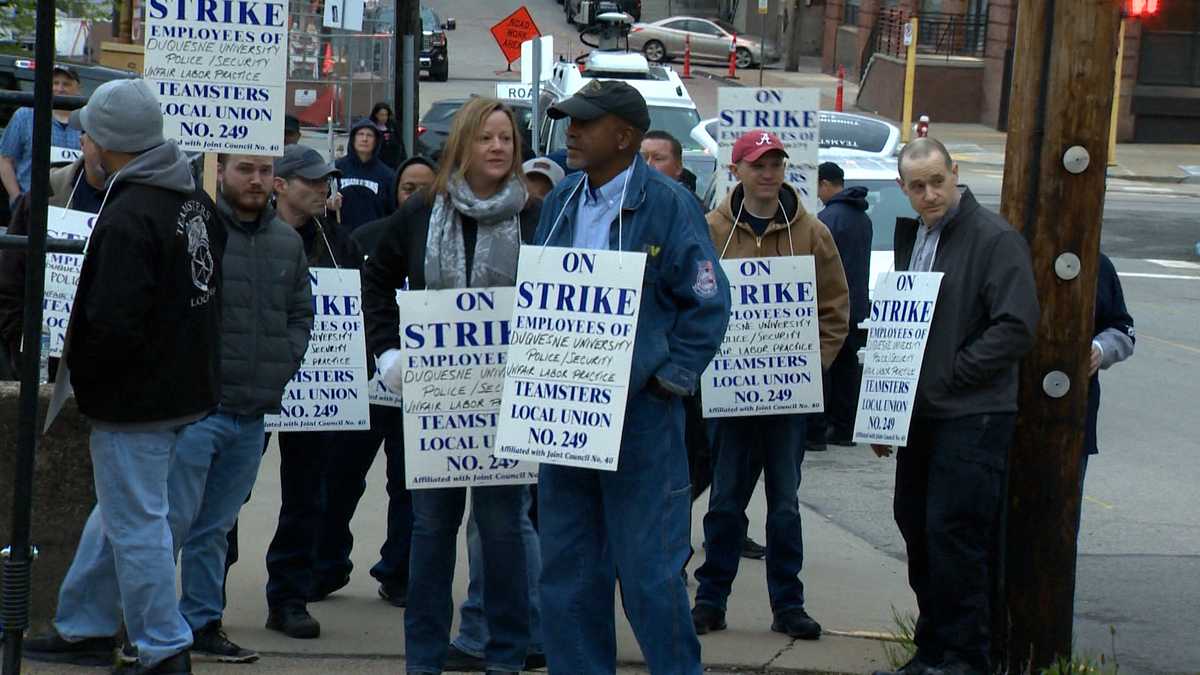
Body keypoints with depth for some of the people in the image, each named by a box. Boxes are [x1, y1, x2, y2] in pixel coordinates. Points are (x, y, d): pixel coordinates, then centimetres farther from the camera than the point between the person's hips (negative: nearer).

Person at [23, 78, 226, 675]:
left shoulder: (126, 219, -23)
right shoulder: (193, 199, 6)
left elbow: (112, 326, -26)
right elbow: (206, 283, 17)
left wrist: (80, 368, -8)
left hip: (136, 400, -10)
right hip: (187, 382, 10)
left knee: (135, 524, 1)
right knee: (118, 510, 21)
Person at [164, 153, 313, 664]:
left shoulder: (288, 243, 12)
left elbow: (301, 314, 20)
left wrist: (280, 368, 6)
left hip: (254, 412, 6)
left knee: (216, 527, 14)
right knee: (173, 521, -6)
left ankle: (202, 622, 22)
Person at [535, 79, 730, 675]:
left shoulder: (668, 205, -8)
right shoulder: (560, 203, 10)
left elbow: (708, 301, -7)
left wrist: (670, 376, -11)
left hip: (640, 414, -6)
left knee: (649, 571, -3)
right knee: (567, 569, 11)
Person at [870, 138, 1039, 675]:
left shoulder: (995, 239, -10)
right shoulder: (911, 238, 15)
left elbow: (1017, 327, -17)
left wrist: (947, 377, -15)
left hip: (973, 416, -8)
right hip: (921, 414, 8)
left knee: (955, 534, -9)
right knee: (917, 527, 11)